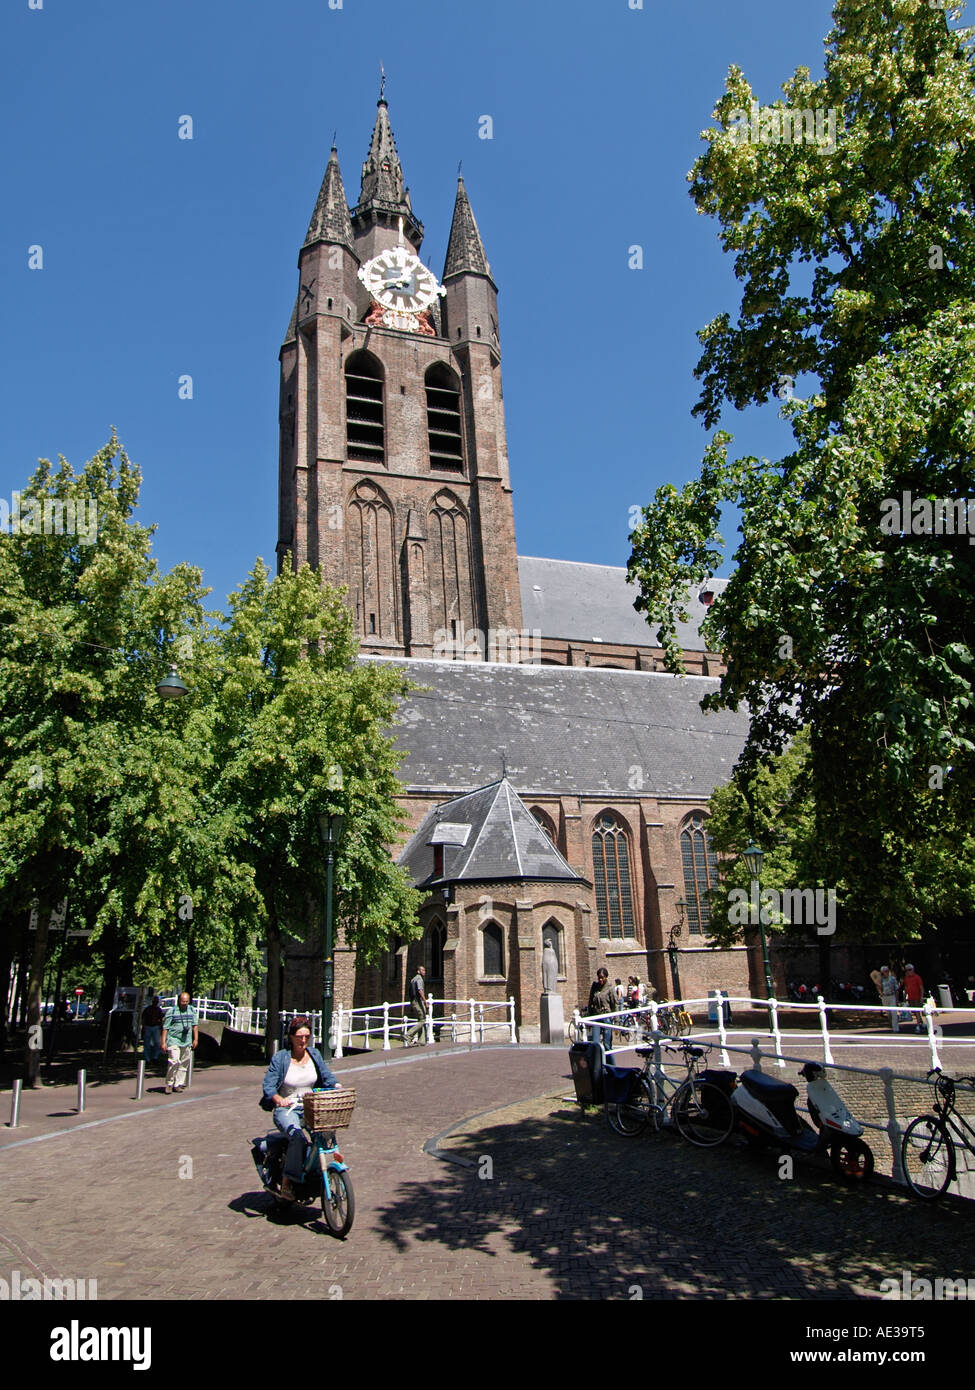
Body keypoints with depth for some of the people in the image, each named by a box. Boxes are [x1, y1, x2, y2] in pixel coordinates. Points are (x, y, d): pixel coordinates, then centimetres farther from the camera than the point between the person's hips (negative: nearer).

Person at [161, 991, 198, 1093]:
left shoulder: (192, 1011, 7)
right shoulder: (171, 1011, -8)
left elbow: (195, 1025, 13)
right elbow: (165, 1028, -6)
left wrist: (196, 1039, 8)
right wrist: (163, 1042, -10)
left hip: (187, 1041, 5)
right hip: (173, 1040, -5)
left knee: (184, 1064, 7)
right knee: (174, 1061, -16)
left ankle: (178, 1084, 16)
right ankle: (169, 1084, -2)